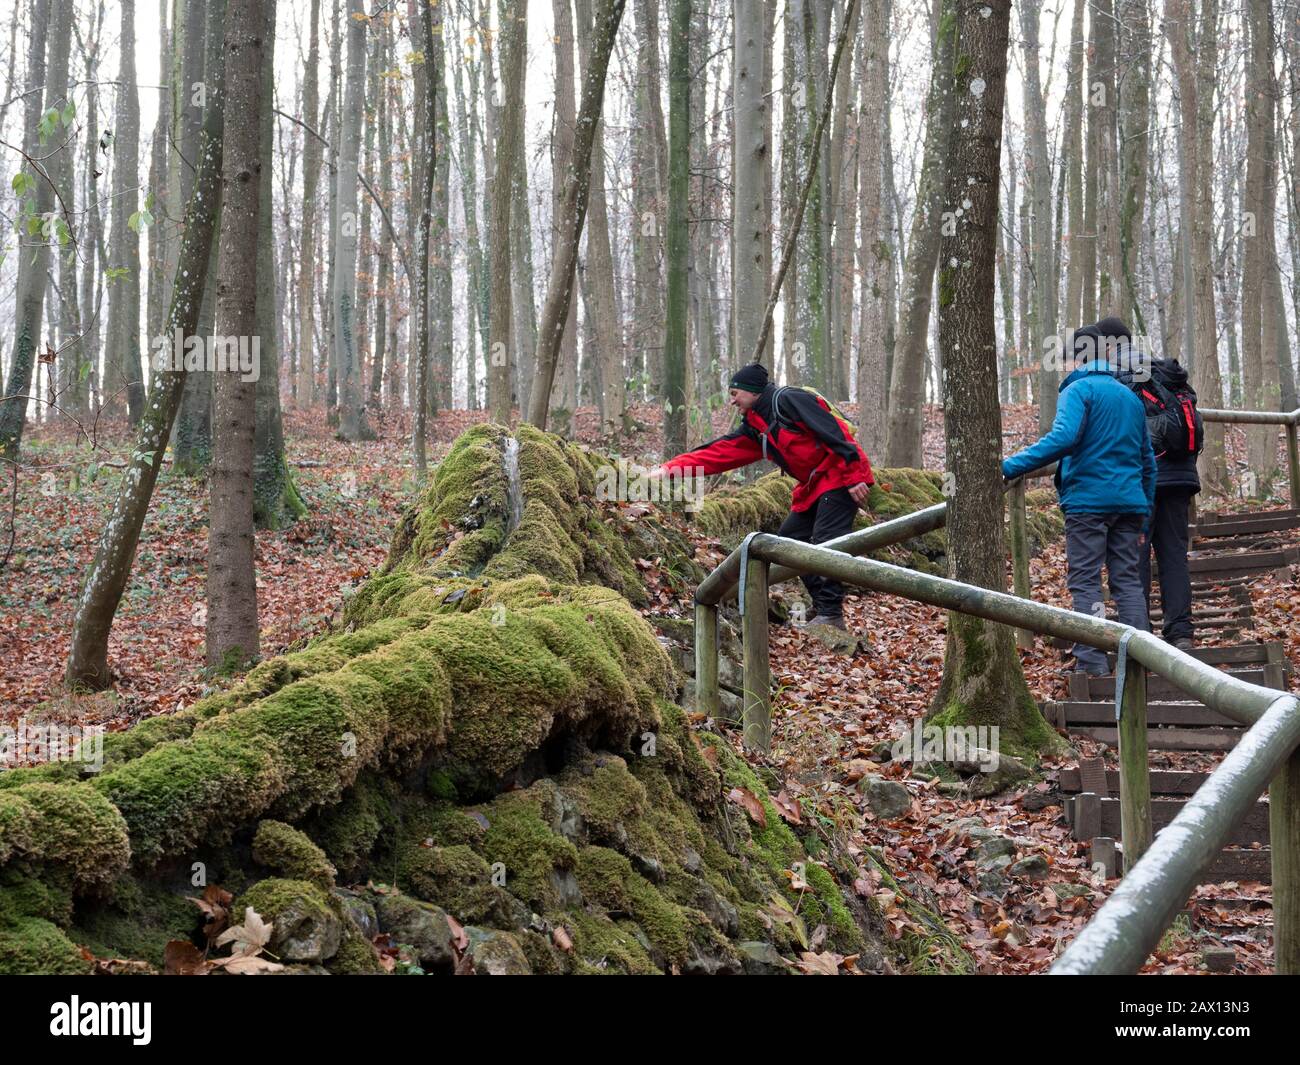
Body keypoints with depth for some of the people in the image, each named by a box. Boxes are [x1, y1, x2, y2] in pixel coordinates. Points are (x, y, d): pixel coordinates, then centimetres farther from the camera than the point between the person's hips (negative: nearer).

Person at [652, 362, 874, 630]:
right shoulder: (755, 427, 13)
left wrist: (853, 477, -24)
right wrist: (670, 468, 3)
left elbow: (833, 432, -19)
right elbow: (719, 452, 10)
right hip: (813, 487, 10)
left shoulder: (789, 400, -13)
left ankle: (831, 614, -17)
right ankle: (822, 604, 11)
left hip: (841, 479, -10)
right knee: (790, 539, 9)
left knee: (825, 542, -18)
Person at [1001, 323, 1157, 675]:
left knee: (1084, 582, -4)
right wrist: (1144, 512, 25)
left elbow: (1063, 438, -23)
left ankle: (1091, 661, -10)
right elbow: (1147, 460, 20)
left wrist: (1010, 467, -24)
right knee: (1128, 580, 9)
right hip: (1128, 501, 6)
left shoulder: (1078, 390, -6)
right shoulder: (1131, 396, 17)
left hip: (1087, 500, -6)